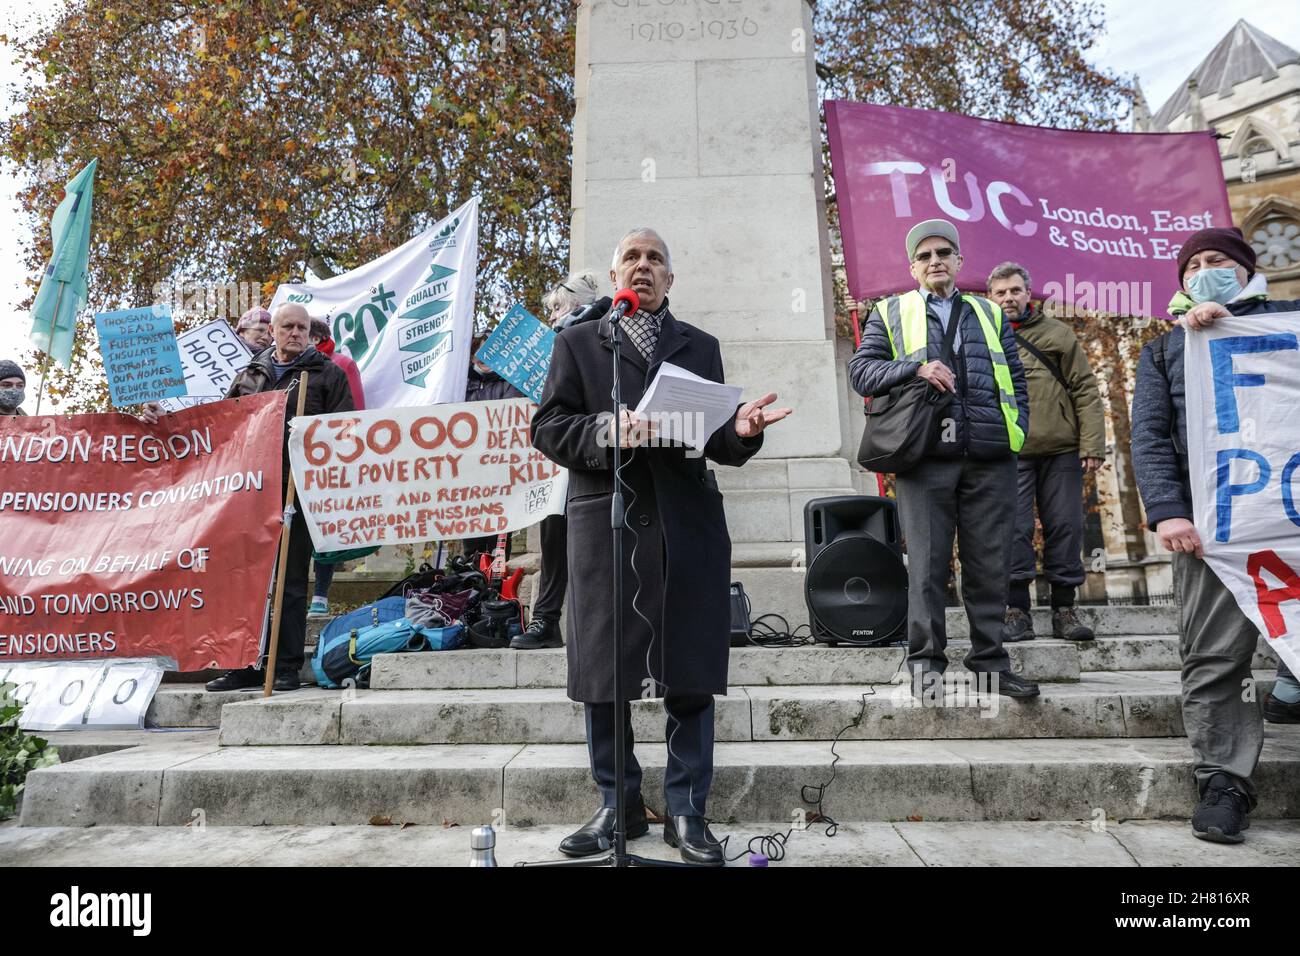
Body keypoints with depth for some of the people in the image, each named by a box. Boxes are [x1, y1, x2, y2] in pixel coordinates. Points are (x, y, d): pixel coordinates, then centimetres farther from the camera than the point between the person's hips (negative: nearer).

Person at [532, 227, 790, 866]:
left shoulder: (700, 346, 18)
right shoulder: (578, 342, 13)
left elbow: (717, 443, 12)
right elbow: (548, 428, 3)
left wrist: (741, 430, -11)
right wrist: (608, 429, -15)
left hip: (687, 526, 1)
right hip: (604, 521, -1)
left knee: (689, 676, 3)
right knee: (602, 673, 5)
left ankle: (686, 812, 17)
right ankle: (617, 806, 22)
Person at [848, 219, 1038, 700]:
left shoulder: (990, 314, 22)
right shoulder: (891, 312, 14)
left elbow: (1015, 379, 21)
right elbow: (860, 369, 4)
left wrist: (1017, 431, 6)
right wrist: (915, 367, -11)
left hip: (991, 460, 3)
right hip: (925, 457, -2)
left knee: (989, 564, 5)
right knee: (927, 564, -1)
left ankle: (990, 661, 16)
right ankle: (925, 660, 10)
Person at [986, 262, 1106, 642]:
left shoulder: (1058, 333, 10)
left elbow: (1086, 390, 6)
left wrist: (1092, 444, -3)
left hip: (1062, 451, 1)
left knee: (1065, 528, 4)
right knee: (1013, 530, -3)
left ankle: (1064, 609, 15)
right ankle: (1017, 610, 6)